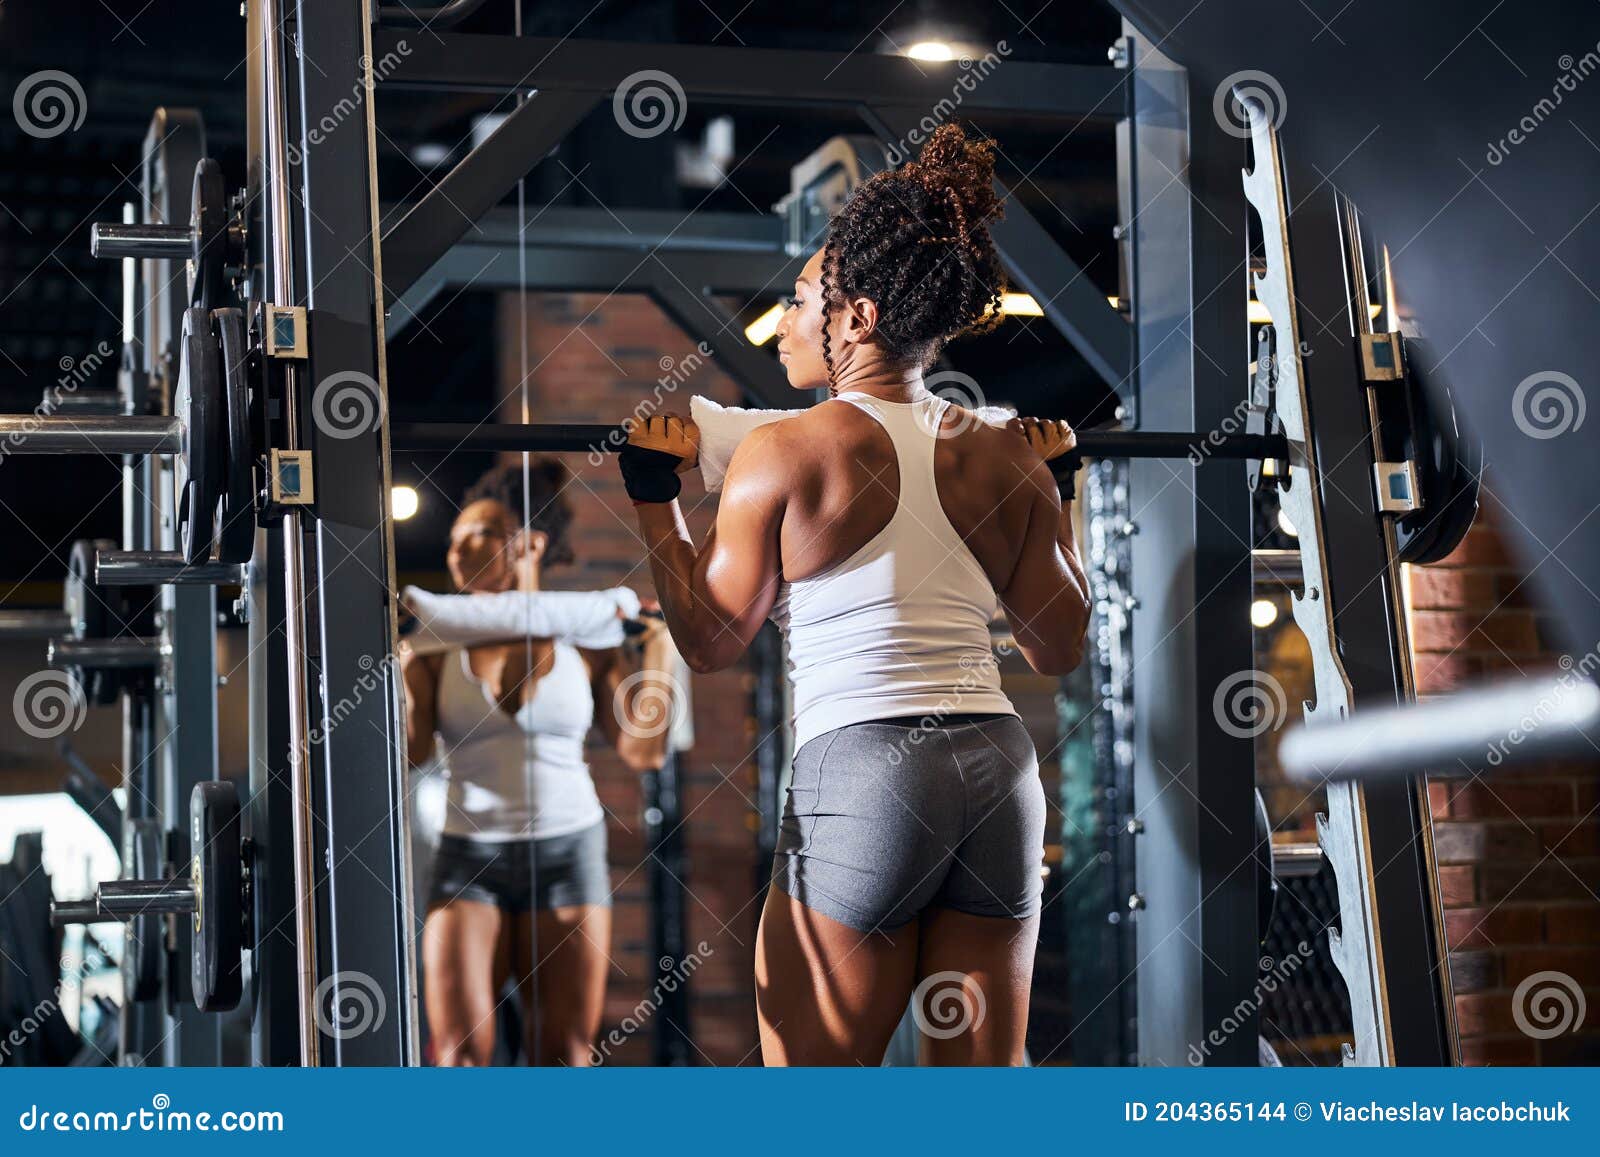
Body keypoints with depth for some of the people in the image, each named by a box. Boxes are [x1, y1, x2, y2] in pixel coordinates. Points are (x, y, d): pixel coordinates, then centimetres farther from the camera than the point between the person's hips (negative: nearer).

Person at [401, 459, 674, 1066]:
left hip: (568, 857, 0)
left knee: (564, 1057, 0)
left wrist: (658, 646, -4)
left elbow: (644, 750, -4)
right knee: (459, 1052, -11)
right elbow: (409, 749, -10)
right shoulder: (433, 646, 2)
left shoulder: (587, 642, 2)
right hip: (469, 862, 0)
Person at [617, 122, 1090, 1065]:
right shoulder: (1006, 459, 9)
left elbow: (710, 638, 3)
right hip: (1002, 770, 5)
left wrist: (655, 494, 10)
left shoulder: (784, 453, -4)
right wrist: (1057, 492, 24)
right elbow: (1063, 647, 15)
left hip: (863, 770, -5)